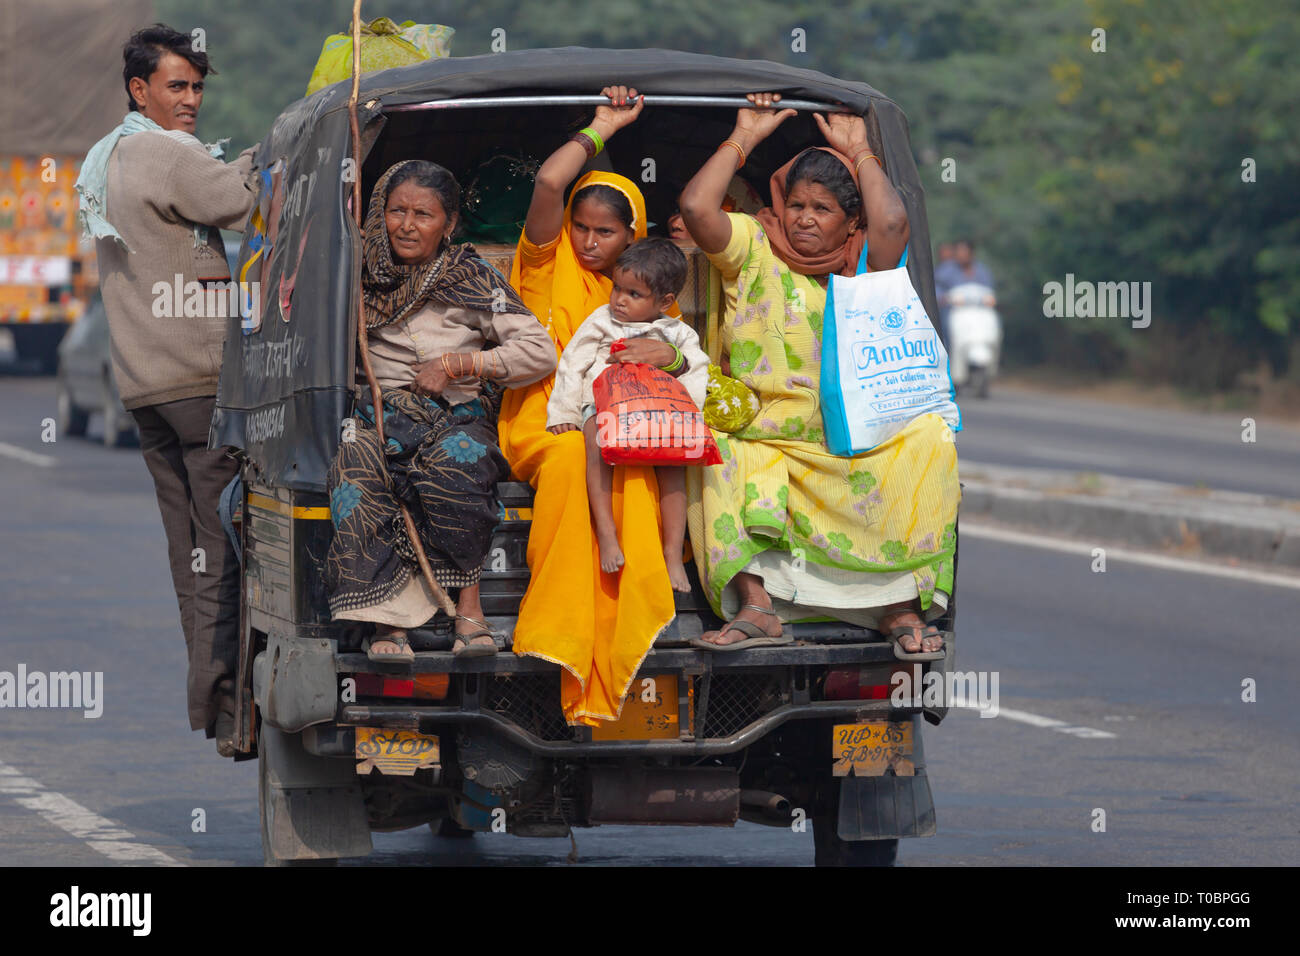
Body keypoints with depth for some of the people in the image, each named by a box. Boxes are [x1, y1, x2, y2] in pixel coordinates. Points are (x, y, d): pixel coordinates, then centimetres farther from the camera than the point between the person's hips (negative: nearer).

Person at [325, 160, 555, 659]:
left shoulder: (474, 280, 5)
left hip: (457, 417, -2)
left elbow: (540, 353, -2)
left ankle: (469, 604, -24)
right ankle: (387, 618, -37)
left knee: (453, 468, -38)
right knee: (352, 469, -34)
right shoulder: (364, 278, 14)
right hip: (380, 415, 2)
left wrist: (456, 363, -7)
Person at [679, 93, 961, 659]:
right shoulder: (755, 248, 9)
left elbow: (891, 223, -14)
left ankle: (902, 606, -25)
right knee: (720, 460, -33)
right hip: (763, 438, -1)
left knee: (927, 438, -27)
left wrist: (858, 153, -1)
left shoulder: (865, 266, 9)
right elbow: (696, 207, -9)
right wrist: (743, 140, 0)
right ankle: (757, 606, -40)